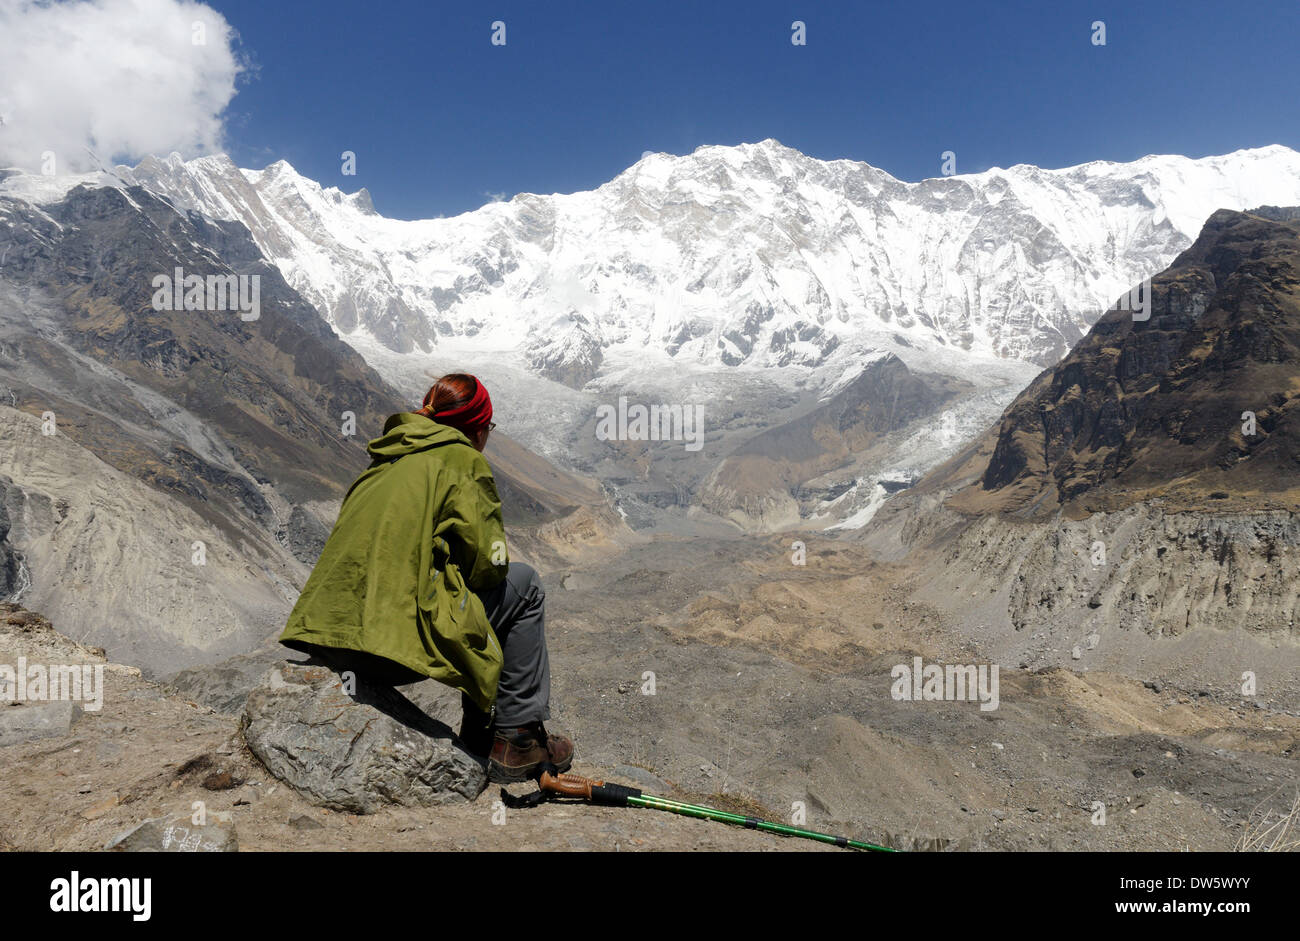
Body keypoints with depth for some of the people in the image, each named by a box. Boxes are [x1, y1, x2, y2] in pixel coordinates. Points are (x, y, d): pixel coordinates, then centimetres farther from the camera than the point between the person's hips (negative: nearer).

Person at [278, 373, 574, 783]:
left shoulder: (386, 461, 20)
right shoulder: (463, 461, -1)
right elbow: (489, 564, -3)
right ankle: (516, 738, 14)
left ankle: (480, 735, 34)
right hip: (394, 637, -8)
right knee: (523, 585, 11)